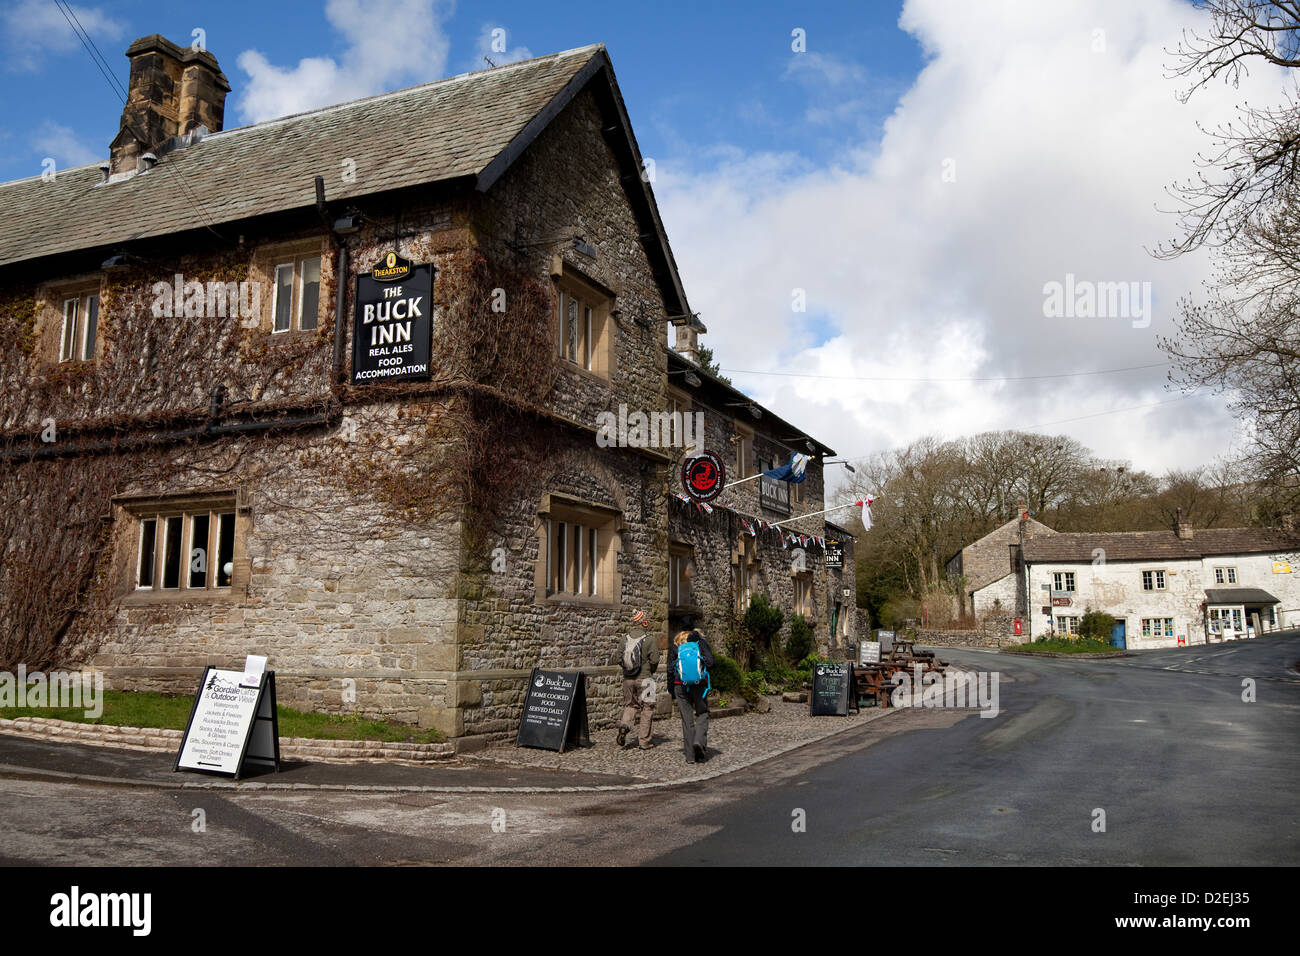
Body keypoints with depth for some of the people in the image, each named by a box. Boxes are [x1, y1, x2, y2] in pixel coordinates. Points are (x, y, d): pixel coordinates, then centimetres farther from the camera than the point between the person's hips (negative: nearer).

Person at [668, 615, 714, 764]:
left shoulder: (675, 644, 6)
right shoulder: (701, 641, 0)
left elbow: (670, 668, 6)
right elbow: (710, 663, -8)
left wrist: (671, 689, 12)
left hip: (680, 685, 2)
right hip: (699, 684, -2)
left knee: (687, 719, 7)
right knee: (702, 714, 12)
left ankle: (690, 755, 6)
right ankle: (699, 741, -13)